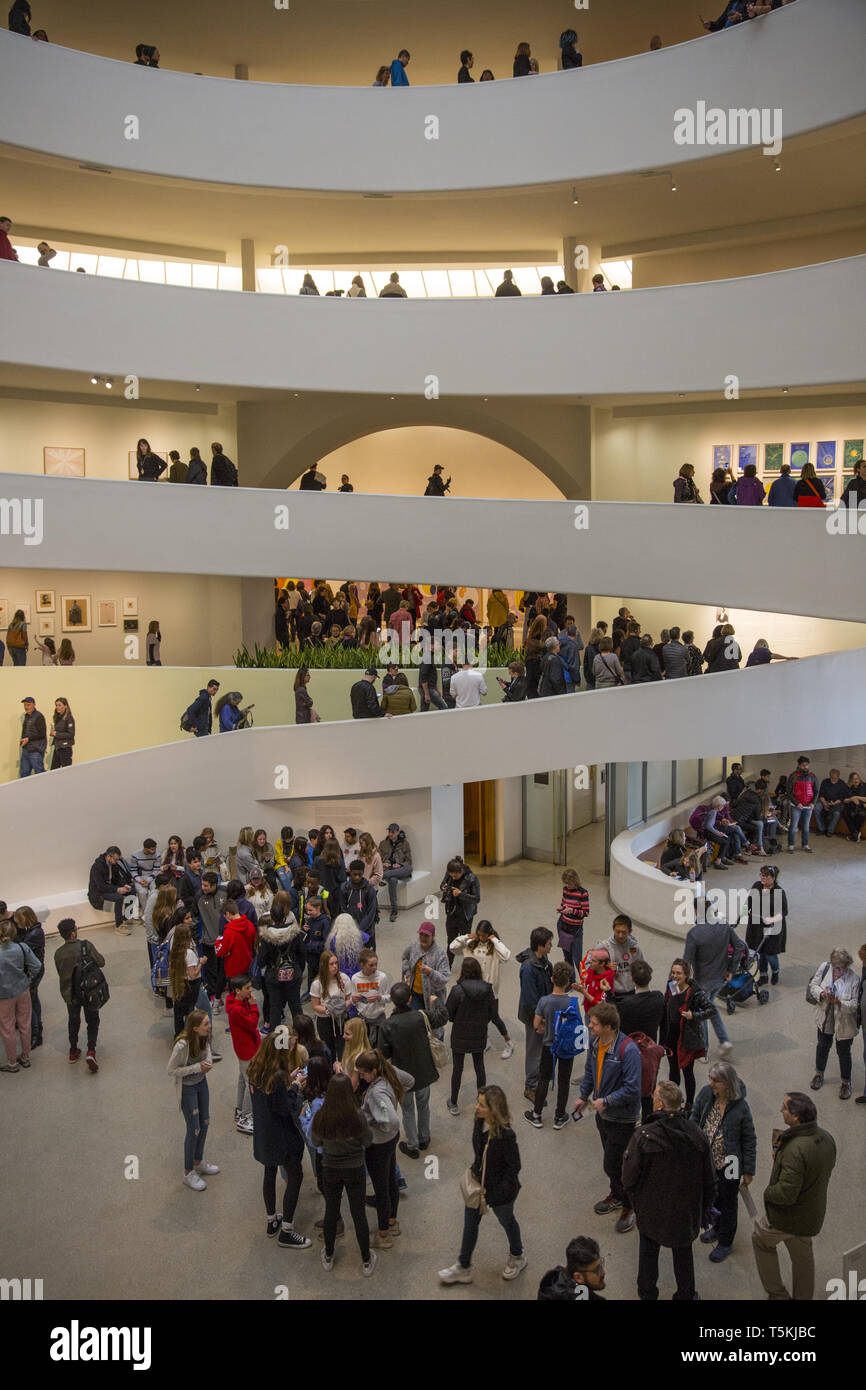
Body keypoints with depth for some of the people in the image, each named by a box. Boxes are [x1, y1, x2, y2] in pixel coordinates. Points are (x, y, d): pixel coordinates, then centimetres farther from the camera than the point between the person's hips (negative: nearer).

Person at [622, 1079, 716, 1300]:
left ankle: (647, 1293, 41)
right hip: (686, 1213, 2)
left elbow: (629, 1178, -17)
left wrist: (635, 1202, 4)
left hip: (651, 1210, -1)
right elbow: (709, 1181, -5)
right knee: (683, 1252, 24)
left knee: (648, 1249, 24)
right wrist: (704, 1211, 11)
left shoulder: (643, 1137, -27)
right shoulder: (698, 1136, -17)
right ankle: (686, 1295, 40)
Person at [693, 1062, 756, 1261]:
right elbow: (695, 1119, 4)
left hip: (729, 1164, -4)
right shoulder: (705, 1094, -14)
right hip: (707, 1160, 4)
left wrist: (748, 1171, -7)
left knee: (727, 1202, 15)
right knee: (713, 1196, 26)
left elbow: (749, 1141, -13)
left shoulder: (740, 1107, -25)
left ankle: (725, 1243, 35)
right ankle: (717, 1226, 53)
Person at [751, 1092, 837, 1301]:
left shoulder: (795, 1150, -36)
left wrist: (768, 1192, -12)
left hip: (789, 1216, -7)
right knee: (802, 1256, 27)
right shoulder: (826, 1138, -9)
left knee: (761, 1239, 20)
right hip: (814, 1212, 7)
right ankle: (804, 1297, 41)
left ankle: (777, 1294, 27)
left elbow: (786, 1194, -34)